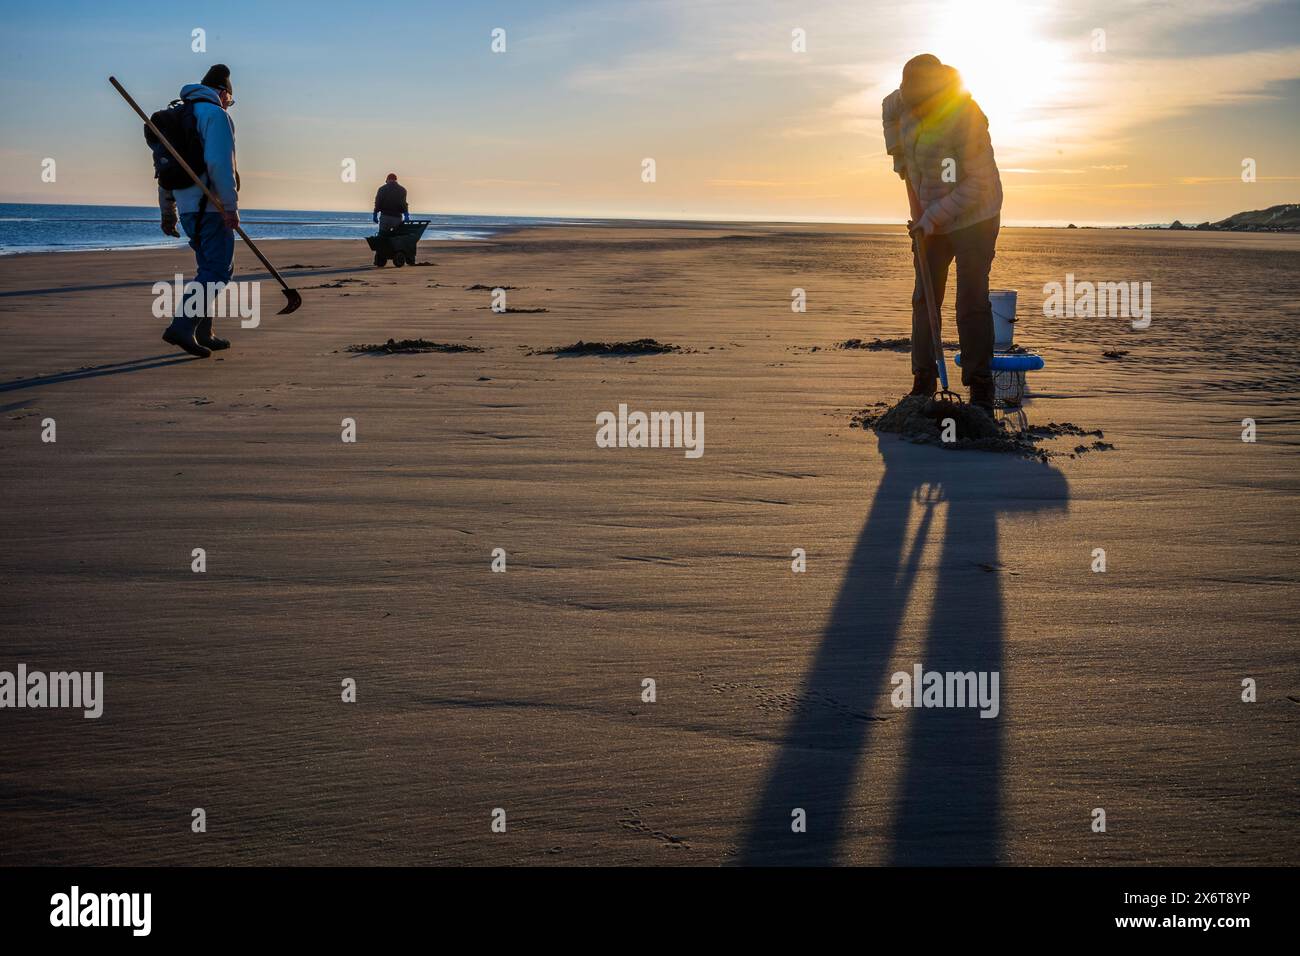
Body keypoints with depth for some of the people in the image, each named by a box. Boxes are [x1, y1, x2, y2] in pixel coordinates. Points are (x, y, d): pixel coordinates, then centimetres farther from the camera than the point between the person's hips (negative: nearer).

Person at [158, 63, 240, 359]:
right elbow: (220, 163, -20)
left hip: (187, 207, 9)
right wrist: (230, 206, -20)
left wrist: (167, 211, 25)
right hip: (210, 206, -9)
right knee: (217, 270, -9)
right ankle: (182, 327, -22)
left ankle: (203, 334, 18)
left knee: (209, 268, 17)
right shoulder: (216, 115, -8)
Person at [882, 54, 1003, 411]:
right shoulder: (911, 96, -6)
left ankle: (981, 393, -4)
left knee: (972, 304, -9)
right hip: (931, 216, 7)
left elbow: (980, 181, -22)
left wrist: (935, 217, -24)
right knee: (924, 298, 4)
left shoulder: (965, 118, -26)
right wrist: (901, 160, 11)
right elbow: (889, 109, 19)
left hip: (972, 217, -7)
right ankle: (923, 384, 10)